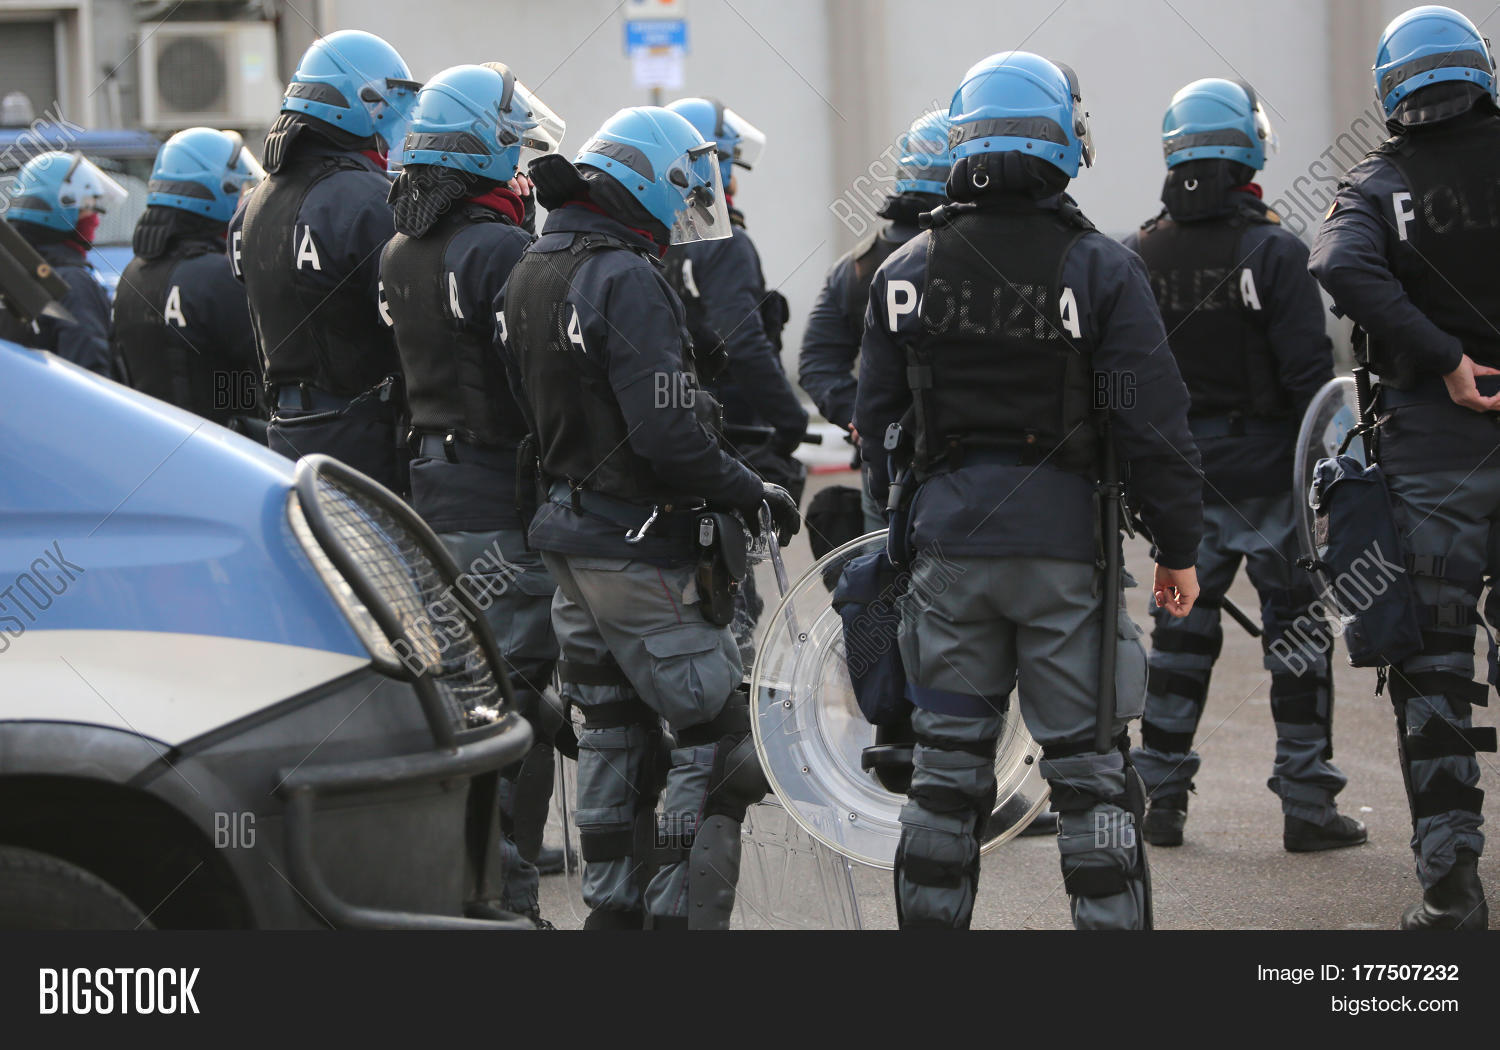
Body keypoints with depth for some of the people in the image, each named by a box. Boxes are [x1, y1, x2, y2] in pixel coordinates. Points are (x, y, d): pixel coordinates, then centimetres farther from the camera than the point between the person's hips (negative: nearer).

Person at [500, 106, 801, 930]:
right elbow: (669, 436, -25)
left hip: (569, 541, 9)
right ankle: (682, 915, -4)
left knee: (613, 740, 17)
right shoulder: (627, 281, -19)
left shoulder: (529, 274, 10)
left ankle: (612, 911, 23)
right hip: (643, 548, -9)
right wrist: (755, 491, -13)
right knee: (714, 743, -2)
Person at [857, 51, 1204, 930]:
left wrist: (900, 523, 21)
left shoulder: (906, 271, 4)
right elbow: (1155, 423, -8)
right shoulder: (1101, 269, -7)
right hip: (1064, 540, -3)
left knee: (948, 766, 12)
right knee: (1090, 769, 3)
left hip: (945, 536, 3)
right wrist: (1179, 548, 1)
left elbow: (877, 420, 9)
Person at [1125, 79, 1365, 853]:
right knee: (1296, 628, 4)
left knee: (1181, 628, 13)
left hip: (1177, 468, 4)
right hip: (1264, 466, -4)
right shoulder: (1272, 251, -11)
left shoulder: (1137, 258, 3)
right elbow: (1308, 370, -13)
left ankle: (1162, 795, 14)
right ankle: (1307, 803, 4)